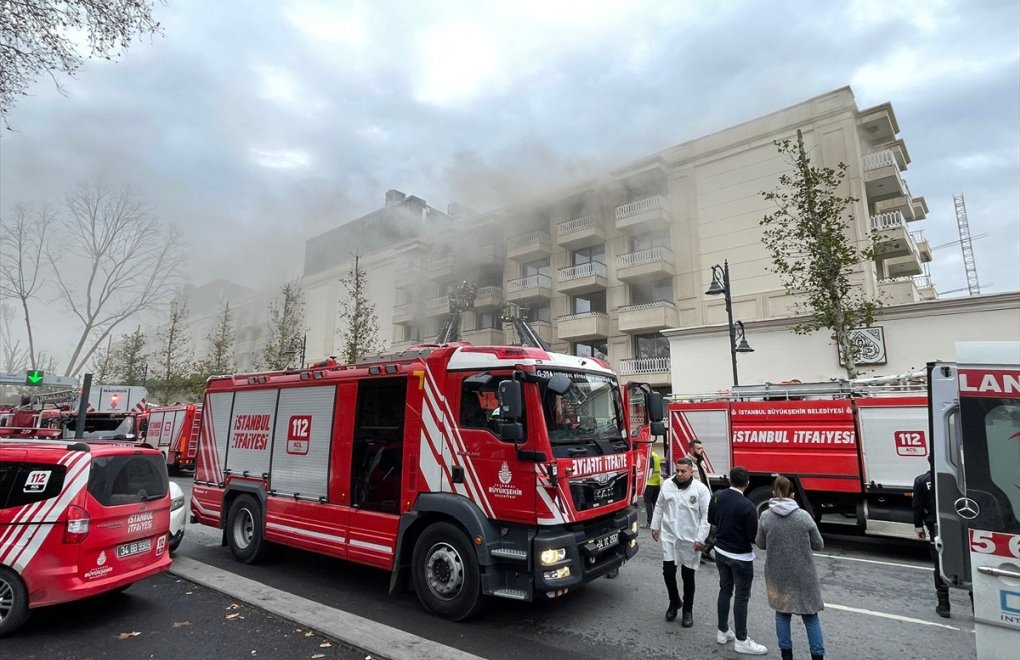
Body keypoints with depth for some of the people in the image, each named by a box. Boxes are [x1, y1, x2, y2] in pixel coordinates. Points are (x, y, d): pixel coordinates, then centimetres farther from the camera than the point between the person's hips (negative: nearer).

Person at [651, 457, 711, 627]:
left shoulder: (701, 489, -12)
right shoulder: (667, 485, -2)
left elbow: (706, 516, -10)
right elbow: (659, 507, 9)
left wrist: (700, 539, -13)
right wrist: (655, 527, 10)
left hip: (690, 540, -2)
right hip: (669, 536, 2)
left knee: (688, 576, 9)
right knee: (668, 571, 3)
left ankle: (688, 610, 28)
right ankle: (674, 602, 29)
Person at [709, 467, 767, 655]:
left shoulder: (718, 497, -5)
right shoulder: (747, 506, -26)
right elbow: (753, 536, -20)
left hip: (721, 551, 6)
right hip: (740, 557, -6)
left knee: (725, 590, 19)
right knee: (741, 596, 7)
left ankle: (723, 631, 30)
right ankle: (741, 641, 17)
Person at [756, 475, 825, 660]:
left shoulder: (765, 516, -11)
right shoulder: (804, 516, -13)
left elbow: (760, 544, 0)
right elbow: (818, 545, -2)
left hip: (777, 574, 1)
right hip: (803, 574, -1)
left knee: (782, 613, 17)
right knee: (811, 616, 14)